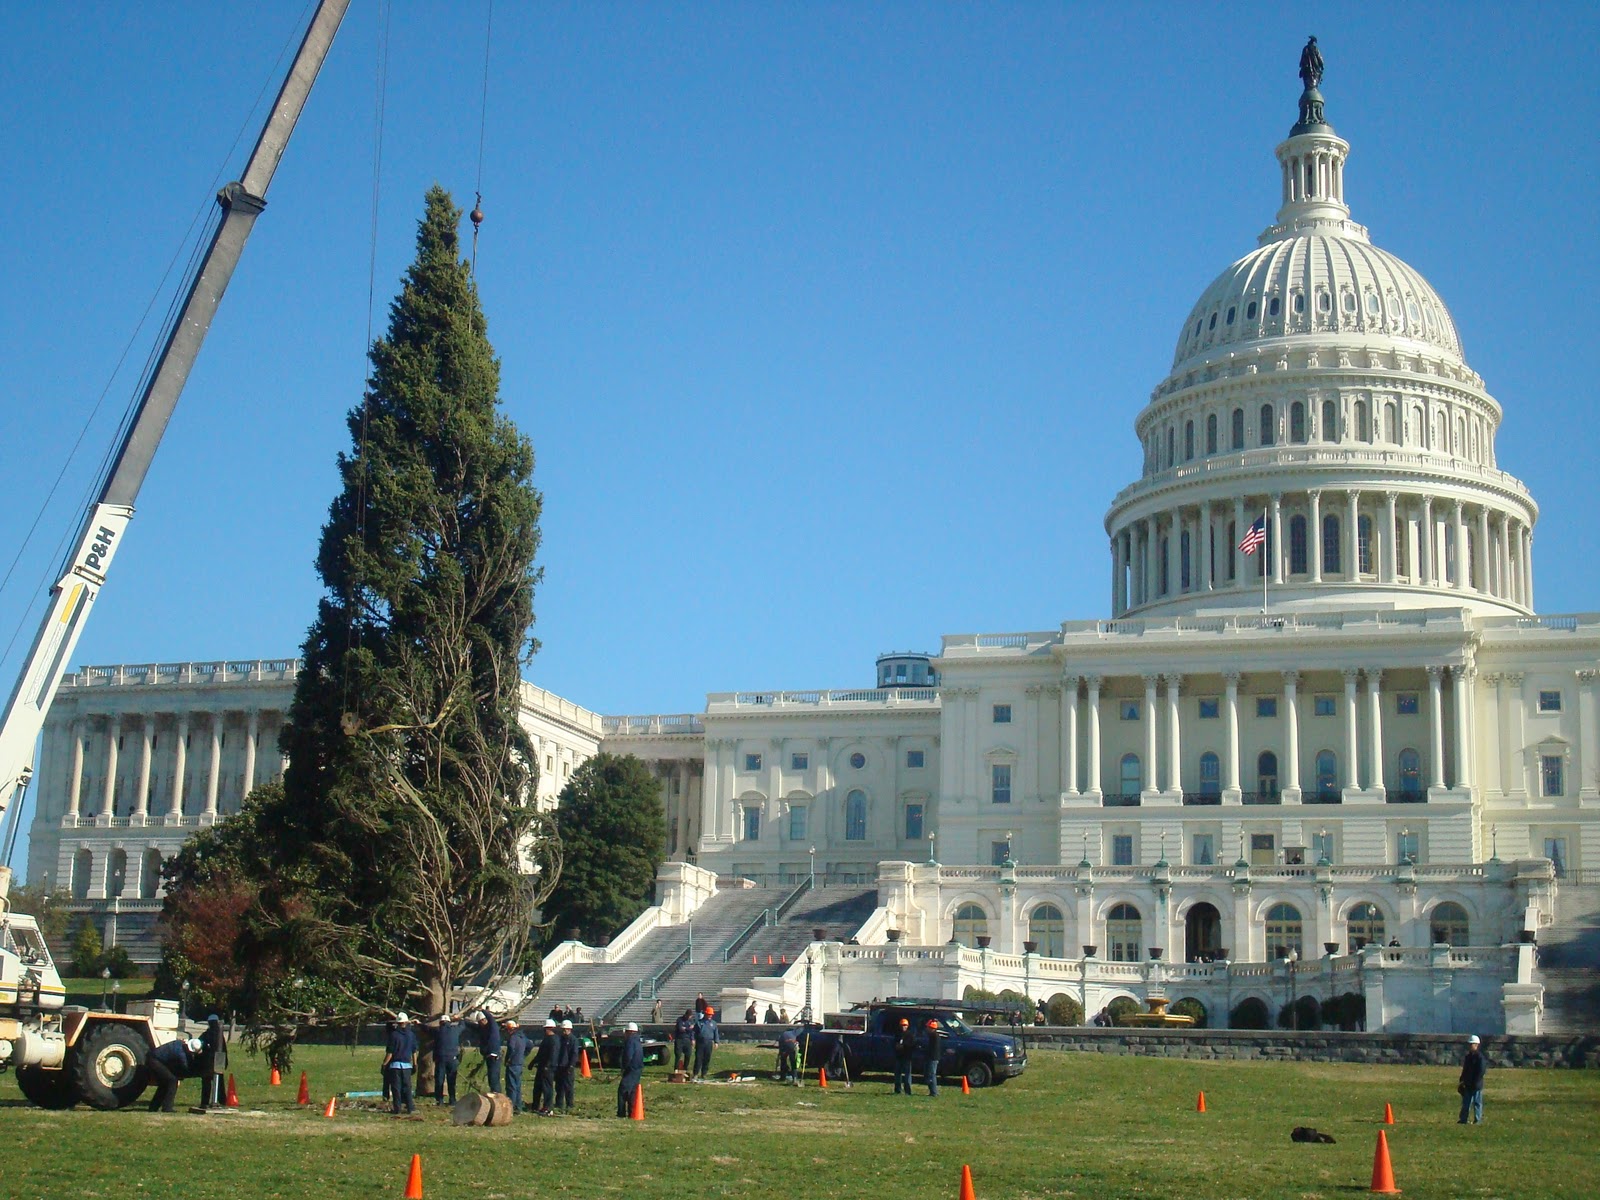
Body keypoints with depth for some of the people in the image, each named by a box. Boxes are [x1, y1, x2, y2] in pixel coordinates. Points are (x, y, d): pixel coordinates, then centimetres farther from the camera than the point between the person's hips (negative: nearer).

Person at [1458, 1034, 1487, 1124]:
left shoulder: (1479, 1056, -12)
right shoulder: (1468, 1056, 13)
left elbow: (1482, 1071, -17)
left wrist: (1475, 1082, -18)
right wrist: (1462, 1081, 14)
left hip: (1476, 1085, -8)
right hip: (1468, 1084, 8)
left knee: (1477, 1102, 1)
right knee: (1466, 1103, 9)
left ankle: (1478, 1120, 7)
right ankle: (1463, 1119, 11)